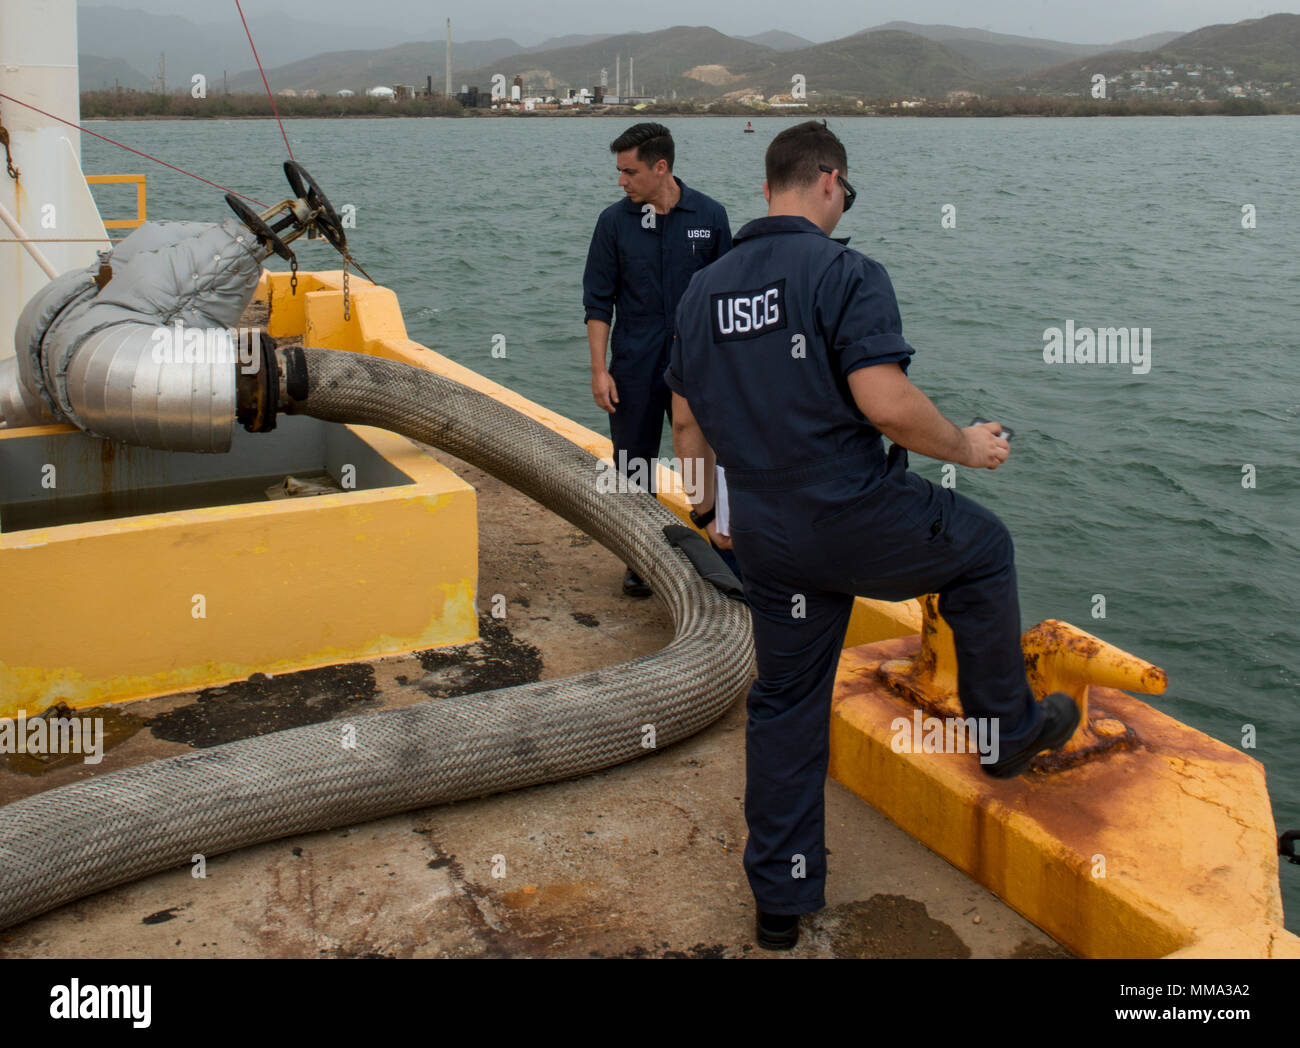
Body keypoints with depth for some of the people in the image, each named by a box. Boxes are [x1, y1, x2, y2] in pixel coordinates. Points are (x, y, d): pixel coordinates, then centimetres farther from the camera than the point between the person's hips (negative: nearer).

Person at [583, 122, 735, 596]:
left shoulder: (709, 215, -1)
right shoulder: (614, 221, -1)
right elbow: (598, 302, 2)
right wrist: (599, 370, -4)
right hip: (634, 367, 1)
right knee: (634, 464, 7)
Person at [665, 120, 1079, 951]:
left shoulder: (703, 290, 8)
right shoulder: (845, 272, -13)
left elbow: (688, 425, 13)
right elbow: (885, 402, -23)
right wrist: (967, 447, -6)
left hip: (767, 538, 6)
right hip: (859, 517, -6)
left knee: (785, 703, 16)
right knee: (983, 547, 23)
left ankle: (780, 899, 25)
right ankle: (1008, 730, 35)